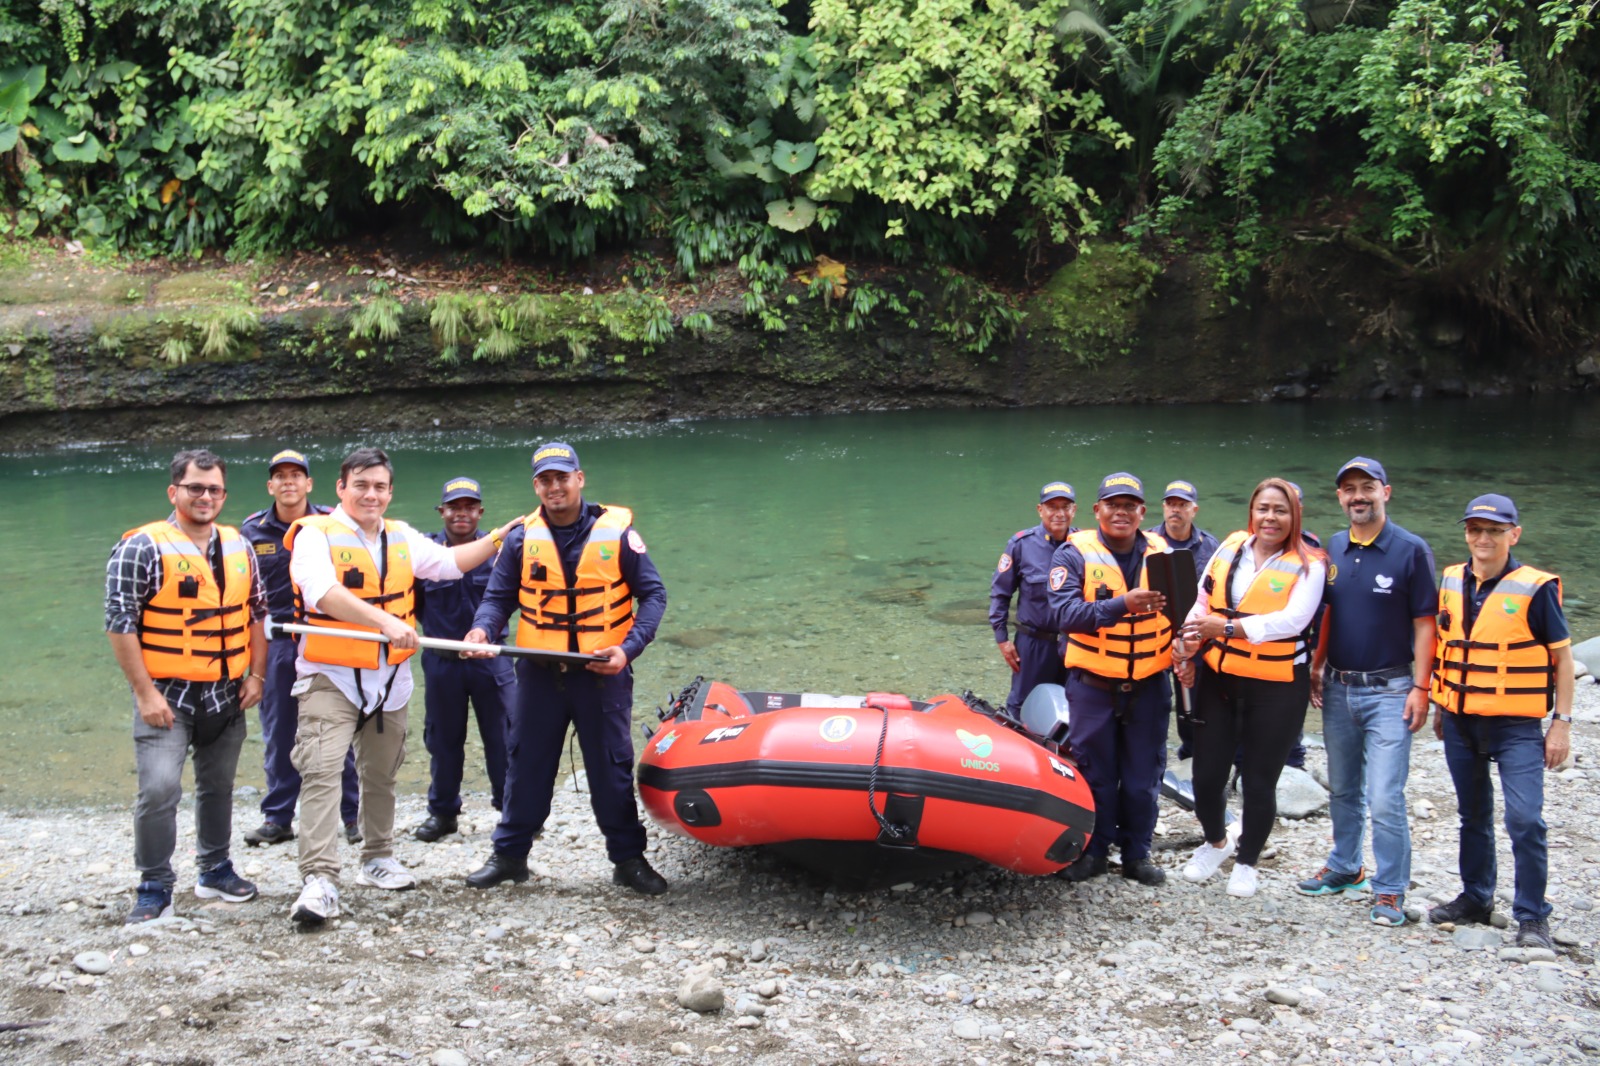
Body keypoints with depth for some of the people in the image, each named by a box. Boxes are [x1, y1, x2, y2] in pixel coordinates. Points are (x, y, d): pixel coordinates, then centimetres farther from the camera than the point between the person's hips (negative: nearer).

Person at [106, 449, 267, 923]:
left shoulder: (239, 548, 8)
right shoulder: (142, 547, -10)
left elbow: (255, 614, 17)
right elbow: (120, 622, -13)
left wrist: (255, 675, 8)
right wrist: (145, 692, -16)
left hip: (226, 696, 6)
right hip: (166, 696, -6)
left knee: (218, 787, 15)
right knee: (159, 788, -14)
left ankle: (215, 870, 32)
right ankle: (155, 887, 0)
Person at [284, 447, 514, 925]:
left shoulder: (402, 539, 13)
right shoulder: (316, 535, -8)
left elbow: (450, 562, 28)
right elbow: (325, 593, -26)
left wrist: (498, 538, 23)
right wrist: (384, 622, -37)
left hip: (390, 679, 6)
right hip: (330, 677, -6)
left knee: (380, 774, 16)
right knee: (321, 772, -16)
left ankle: (378, 859, 32)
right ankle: (320, 881, -18)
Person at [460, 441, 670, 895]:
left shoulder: (616, 530, -4)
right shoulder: (522, 538, 2)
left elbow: (653, 594, -2)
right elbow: (499, 597, 5)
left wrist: (629, 649, -15)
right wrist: (482, 628, -17)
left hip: (603, 673, -2)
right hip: (540, 673, 2)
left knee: (613, 768, 5)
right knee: (527, 767, 10)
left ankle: (628, 858, 16)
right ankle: (509, 854, 22)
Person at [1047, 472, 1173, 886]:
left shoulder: (1162, 553, 5)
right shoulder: (1075, 554, -7)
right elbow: (1063, 614, -20)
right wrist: (1121, 605, -31)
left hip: (1149, 686, 3)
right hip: (1093, 685, -3)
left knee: (1143, 775, 9)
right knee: (1095, 774, 7)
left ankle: (1137, 853, 23)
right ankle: (1093, 851, 22)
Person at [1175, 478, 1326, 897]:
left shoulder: (1307, 565, -6)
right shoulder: (1230, 548, 6)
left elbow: (1293, 620, -22)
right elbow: (1201, 605, 11)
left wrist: (1227, 627, -30)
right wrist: (1188, 653, -4)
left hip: (1277, 689, -4)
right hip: (1218, 678, 4)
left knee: (1259, 781, 4)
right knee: (1206, 774, 7)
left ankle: (1246, 863, 26)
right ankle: (1215, 842, 36)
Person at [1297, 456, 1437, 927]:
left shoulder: (1410, 550, -8)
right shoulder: (1334, 549, 7)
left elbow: (1424, 624, -7)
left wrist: (1420, 687, -12)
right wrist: (1316, 668, 11)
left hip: (1388, 690, -5)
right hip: (1338, 688, 5)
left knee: (1384, 797, -9)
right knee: (1343, 790, 16)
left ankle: (1390, 891, 0)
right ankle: (1344, 868, 31)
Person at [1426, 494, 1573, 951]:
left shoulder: (1535, 588, -9)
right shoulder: (1451, 582, 6)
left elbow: (1562, 657, -4)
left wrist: (1562, 722, -6)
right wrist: (1440, 706, 18)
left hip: (1515, 724, -5)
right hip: (1460, 722, 5)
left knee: (1524, 817, -13)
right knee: (1473, 815, 16)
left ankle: (1532, 916, -1)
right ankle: (1476, 898, 30)